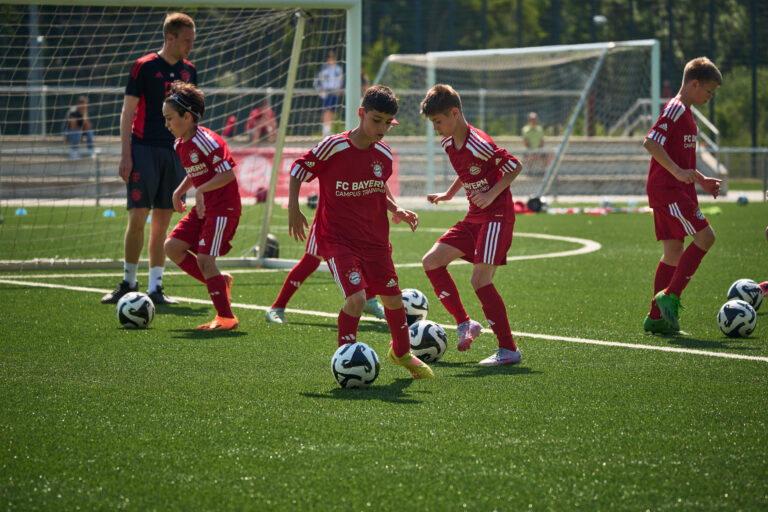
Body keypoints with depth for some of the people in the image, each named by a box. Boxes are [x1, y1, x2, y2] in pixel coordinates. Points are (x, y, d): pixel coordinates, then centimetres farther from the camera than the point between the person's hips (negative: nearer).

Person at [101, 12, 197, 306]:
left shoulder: (188, 71, 12)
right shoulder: (145, 67, -4)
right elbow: (128, 112, -4)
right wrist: (126, 155, -10)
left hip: (175, 151, 5)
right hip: (144, 148, -5)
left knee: (162, 222, 4)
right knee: (138, 217, -7)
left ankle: (155, 288, 7)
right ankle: (128, 283, 5)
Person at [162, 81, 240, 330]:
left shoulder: (205, 141, -20)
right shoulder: (180, 145, 8)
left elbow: (228, 174, -23)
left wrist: (201, 190, -29)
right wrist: (179, 191, 12)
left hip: (223, 207, -9)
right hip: (203, 208, 9)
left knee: (204, 258, -14)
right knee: (172, 246, 1)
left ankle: (226, 317, -7)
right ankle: (219, 281, 13)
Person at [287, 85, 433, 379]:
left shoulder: (384, 155, 2)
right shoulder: (332, 147, -15)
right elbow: (298, 170, -4)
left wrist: (396, 209, 5)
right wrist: (293, 209, -11)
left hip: (375, 238, 5)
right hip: (337, 238, -5)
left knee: (393, 297, 11)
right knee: (356, 297, -22)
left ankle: (402, 353, 38)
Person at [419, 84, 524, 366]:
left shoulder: (479, 145, -21)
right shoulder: (449, 144, 7)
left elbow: (515, 167, -14)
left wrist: (491, 194, -20)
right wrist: (448, 194, 15)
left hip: (497, 215, -9)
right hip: (474, 217, 9)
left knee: (480, 280, -16)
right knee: (431, 261, 2)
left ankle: (509, 349, -10)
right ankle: (464, 323, 10)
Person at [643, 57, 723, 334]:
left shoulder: (685, 113, 20)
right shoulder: (675, 109, -12)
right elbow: (651, 142, -23)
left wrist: (701, 180, 23)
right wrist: (678, 172, -28)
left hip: (676, 189, 10)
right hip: (667, 188, -10)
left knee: (674, 250, 8)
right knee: (705, 235, -15)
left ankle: (656, 316, 8)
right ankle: (670, 296, -13)